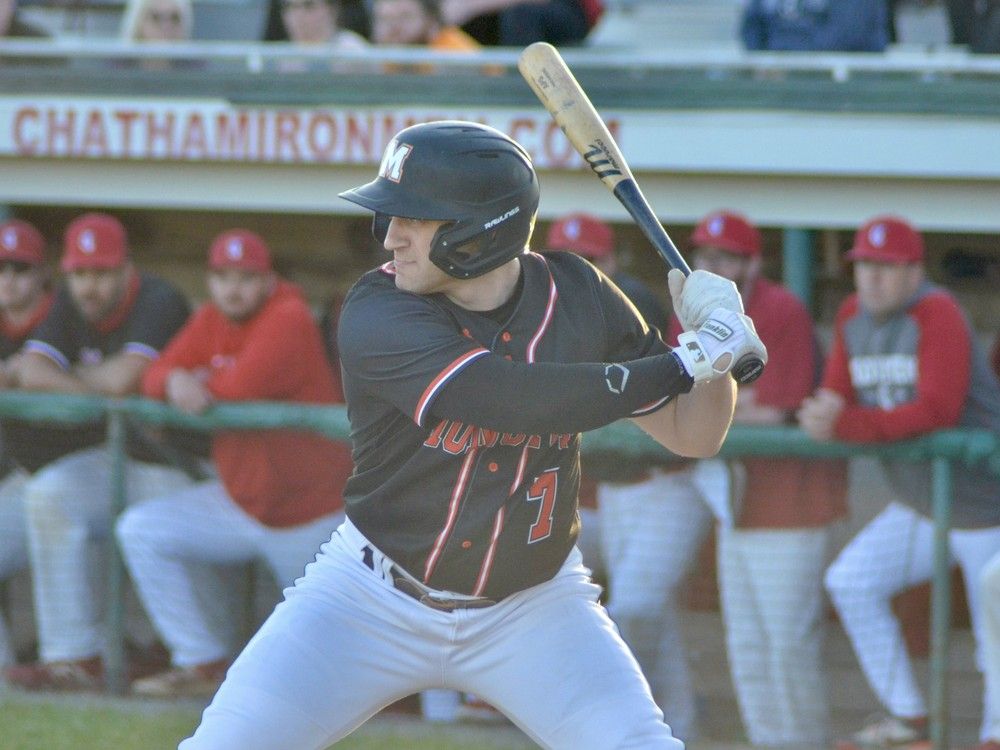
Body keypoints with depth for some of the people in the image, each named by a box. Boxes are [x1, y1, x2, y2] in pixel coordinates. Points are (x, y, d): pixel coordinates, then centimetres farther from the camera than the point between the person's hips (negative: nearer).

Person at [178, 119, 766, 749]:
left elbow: (692, 436, 0)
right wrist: (684, 362, -29)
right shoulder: (379, 313, -21)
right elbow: (514, 400, -33)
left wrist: (715, 349, -21)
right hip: (377, 599, -2)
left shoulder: (577, 298, -7)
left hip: (534, 608, 2)